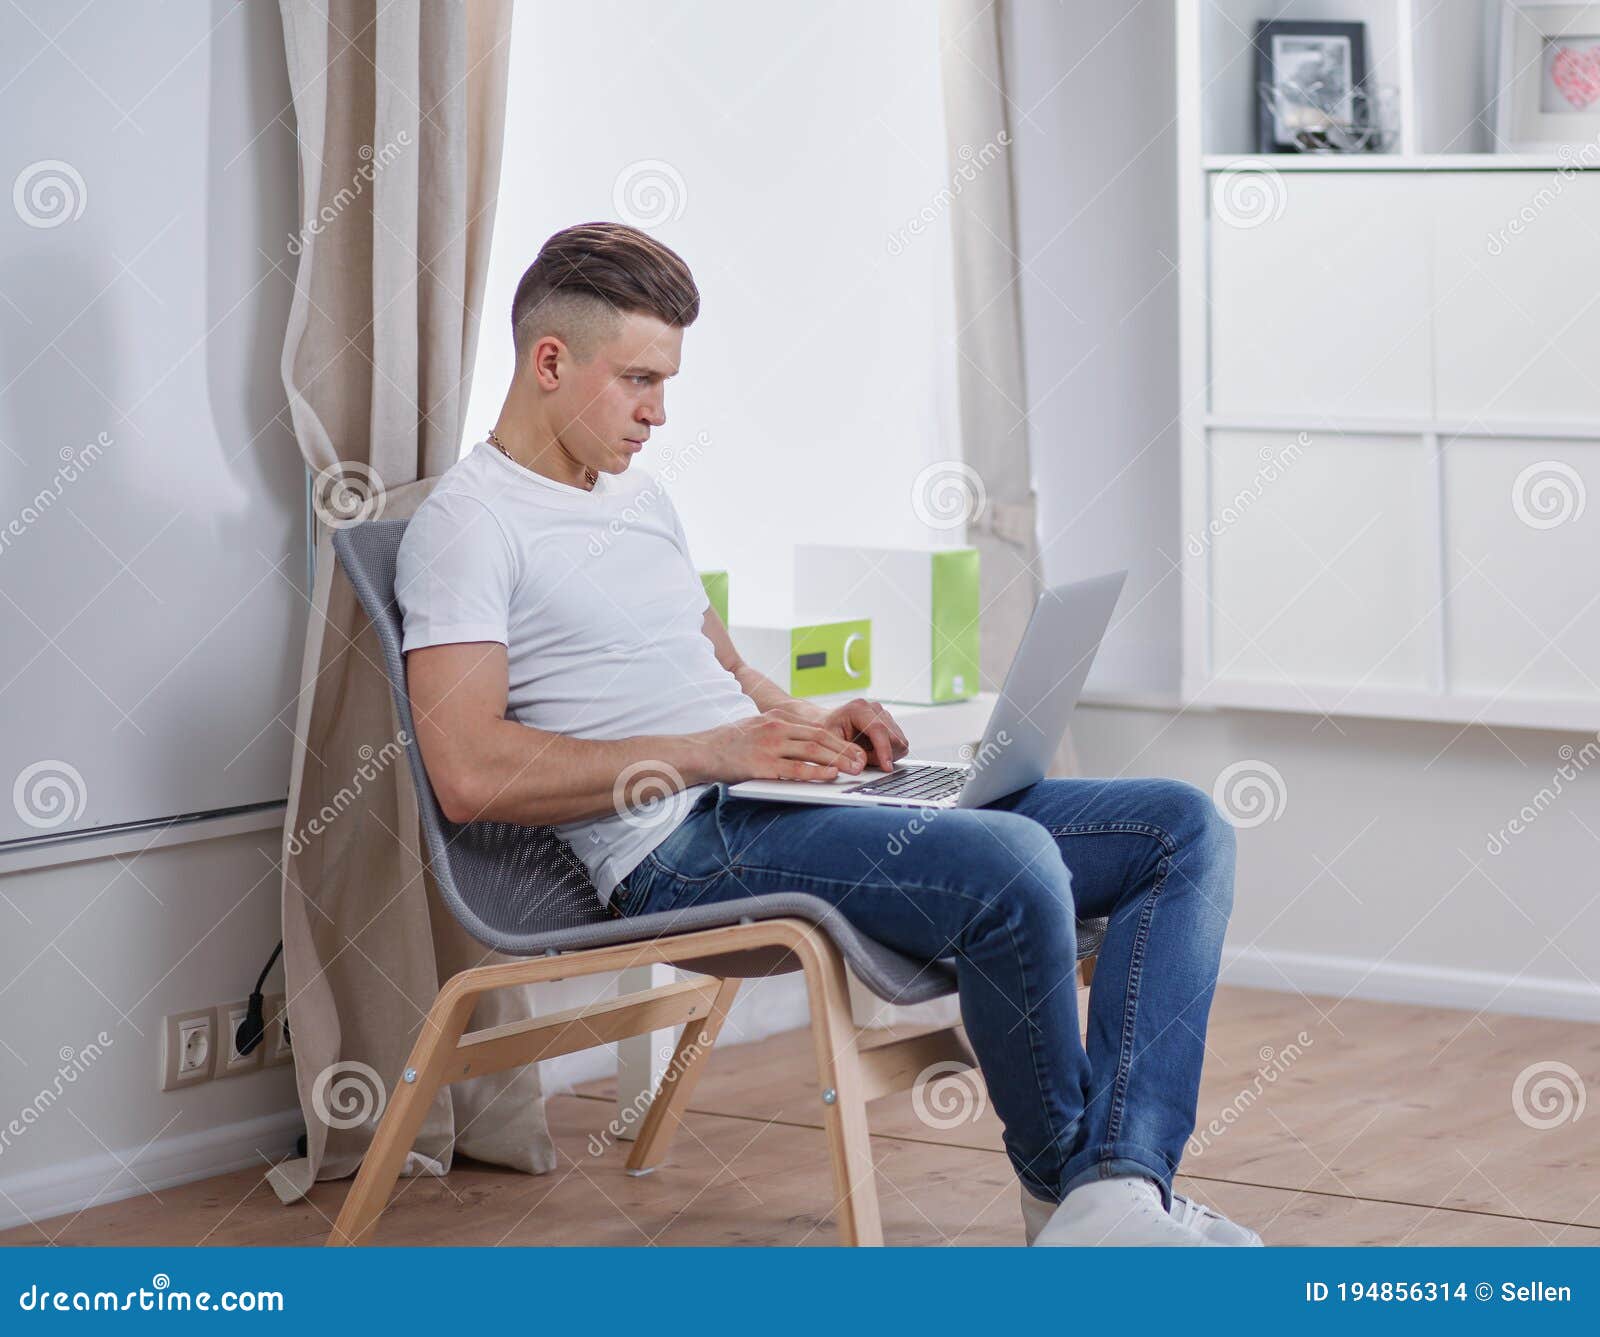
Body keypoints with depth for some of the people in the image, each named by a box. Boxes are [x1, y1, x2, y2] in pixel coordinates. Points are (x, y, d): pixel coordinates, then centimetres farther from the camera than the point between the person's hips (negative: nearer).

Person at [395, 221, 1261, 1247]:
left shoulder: (642, 499, 25)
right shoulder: (469, 524, -4)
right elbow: (471, 775, -17)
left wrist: (812, 722, 8)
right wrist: (709, 753, -15)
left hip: (780, 800, 10)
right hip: (684, 846, -9)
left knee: (1187, 829, -4)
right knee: (1014, 862, -34)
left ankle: (1119, 1195, -21)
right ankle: (1061, 1183, -10)